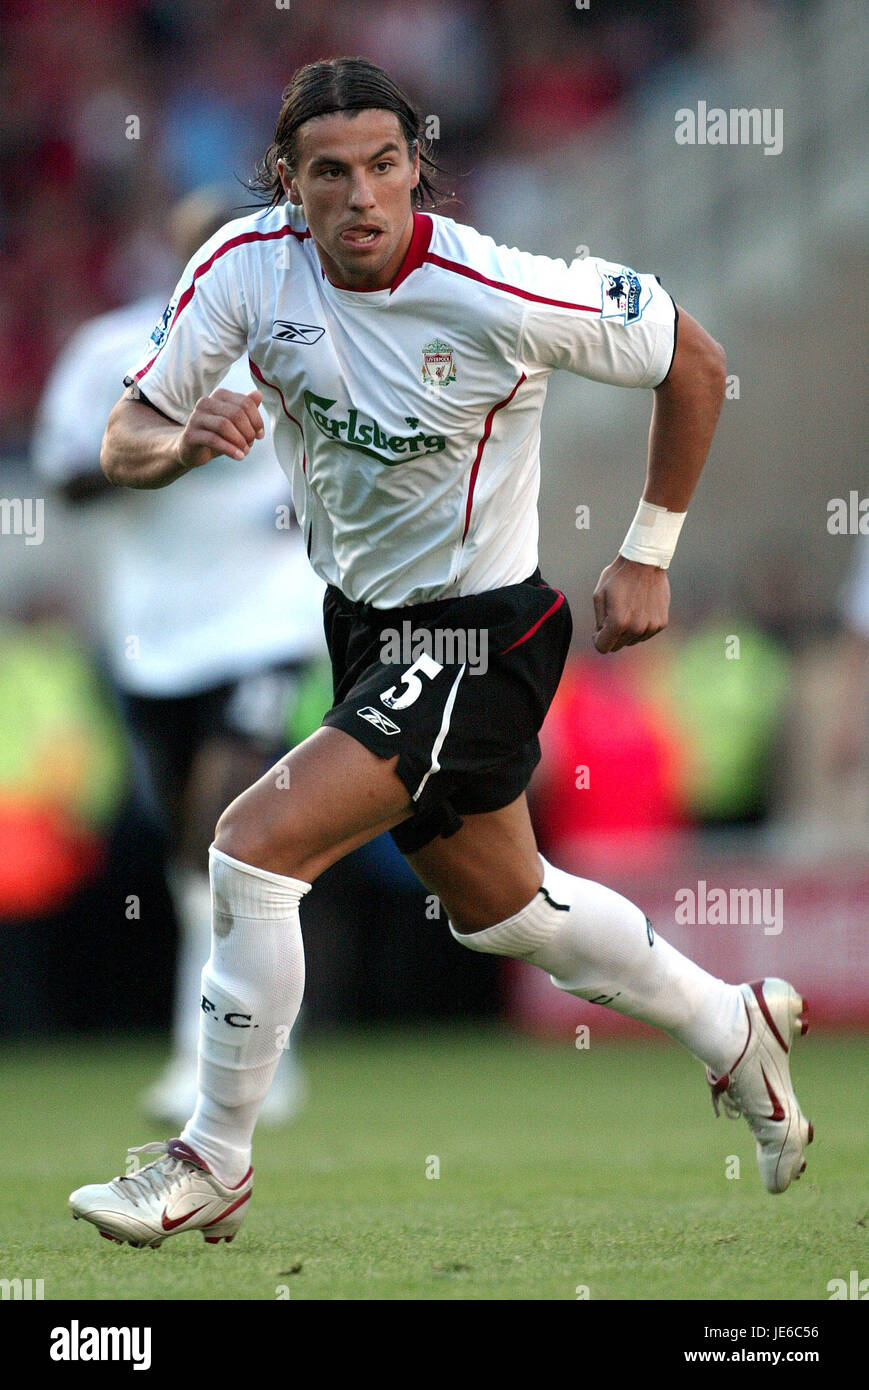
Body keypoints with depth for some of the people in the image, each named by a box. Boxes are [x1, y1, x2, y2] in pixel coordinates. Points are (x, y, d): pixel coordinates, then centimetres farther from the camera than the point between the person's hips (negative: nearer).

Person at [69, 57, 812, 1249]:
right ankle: (732, 1029, 47)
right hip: (359, 616, 7)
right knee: (502, 908, 23)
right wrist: (187, 442, -35)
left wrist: (647, 558, -5)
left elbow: (693, 362, -10)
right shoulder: (248, 265, -14)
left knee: (256, 845, -19)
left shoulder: (500, 297, -26)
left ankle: (214, 1163, -3)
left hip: (476, 636, -7)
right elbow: (125, 441, -11)